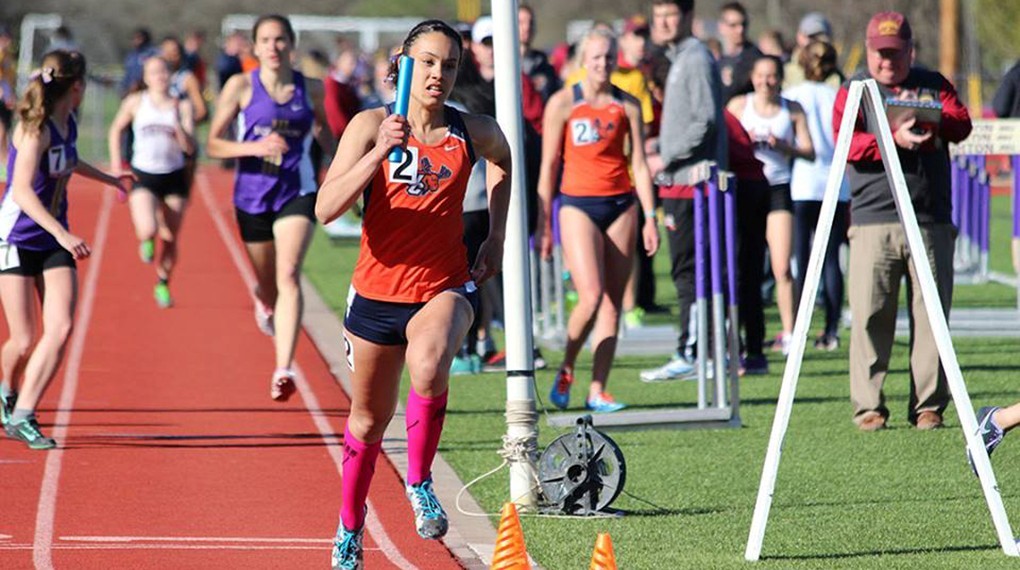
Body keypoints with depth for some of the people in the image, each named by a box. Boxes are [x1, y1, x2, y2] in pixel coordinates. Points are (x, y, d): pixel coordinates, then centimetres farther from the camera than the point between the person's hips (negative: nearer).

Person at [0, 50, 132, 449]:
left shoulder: (68, 124, 4)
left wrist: (109, 179, 46)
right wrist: (62, 234, -40)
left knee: (60, 328, -13)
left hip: (53, 242, 7)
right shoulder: (35, 129, -19)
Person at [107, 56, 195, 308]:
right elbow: (116, 130, 14)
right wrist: (116, 166, 8)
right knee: (148, 230, -23)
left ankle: (162, 283, 28)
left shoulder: (181, 106, -1)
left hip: (174, 176, 2)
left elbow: (189, 147, -7)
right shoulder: (136, 103, -1)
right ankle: (146, 241, 15)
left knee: (170, 238, 5)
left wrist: (178, 128, -25)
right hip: (143, 176, -2)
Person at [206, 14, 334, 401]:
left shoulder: (311, 90, 0)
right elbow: (214, 144, -4)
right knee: (270, 285, 16)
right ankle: (265, 300, 57)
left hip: (297, 192, -1)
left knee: (288, 275, -21)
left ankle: (283, 370, -29)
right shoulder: (241, 87, -4)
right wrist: (255, 147, -20)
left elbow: (322, 128, 21)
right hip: (253, 193, 1)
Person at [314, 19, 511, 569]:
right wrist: (378, 152, -30)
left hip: (445, 287, -1)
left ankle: (420, 482, -12)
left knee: (427, 368, -35)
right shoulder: (371, 126, -9)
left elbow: (502, 161, 24)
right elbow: (326, 209, -19)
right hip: (378, 291, 1)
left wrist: (496, 236, 16)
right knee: (369, 417, 17)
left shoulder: (474, 132, -3)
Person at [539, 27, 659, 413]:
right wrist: (544, 225, 0)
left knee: (613, 303, 0)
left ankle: (598, 391, 4)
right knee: (591, 297, -17)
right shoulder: (563, 103, 0)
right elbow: (548, 167, 2)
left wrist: (649, 217, 3)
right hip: (578, 204, -3)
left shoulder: (627, 106, 7)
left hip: (620, 206, 3)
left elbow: (639, 164, 9)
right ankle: (566, 371, 6)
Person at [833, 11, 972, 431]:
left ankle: (929, 407, 5)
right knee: (870, 317, -5)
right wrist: (894, 139, -21)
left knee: (931, 316, 0)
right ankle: (868, 407, 0)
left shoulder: (932, 85, 17)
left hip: (931, 222, 2)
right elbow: (847, 143, -7)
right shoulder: (853, 92, 9)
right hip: (873, 221, -2)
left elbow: (961, 125, 3)